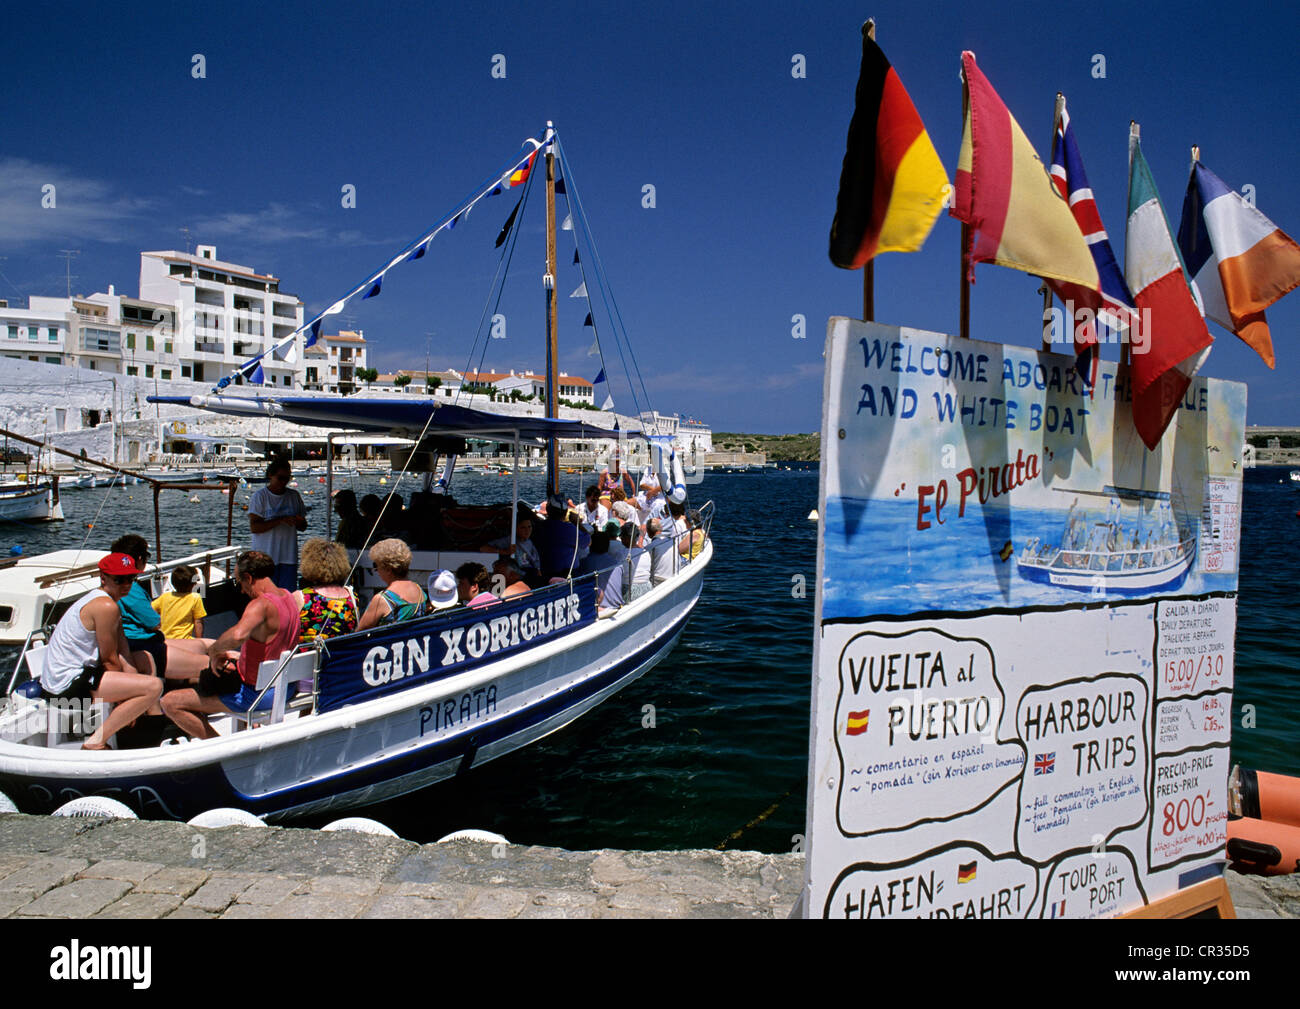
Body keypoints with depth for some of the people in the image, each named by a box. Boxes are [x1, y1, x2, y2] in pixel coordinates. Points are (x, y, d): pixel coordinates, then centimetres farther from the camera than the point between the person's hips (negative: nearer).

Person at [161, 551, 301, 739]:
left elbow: (238, 635, -46)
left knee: (170, 703, -3)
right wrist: (239, 655, 11)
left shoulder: (261, 605, -25)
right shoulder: (289, 597, 3)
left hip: (255, 693, -9)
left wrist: (214, 650, -26)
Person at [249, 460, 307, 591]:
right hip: (265, 556, -3)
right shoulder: (260, 496, -2)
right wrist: (281, 520, -20)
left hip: (289, 556, 3)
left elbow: (303, 527, 15)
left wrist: (299, 522, -9)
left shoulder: (294, 496, 11)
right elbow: (254, 527, -11)